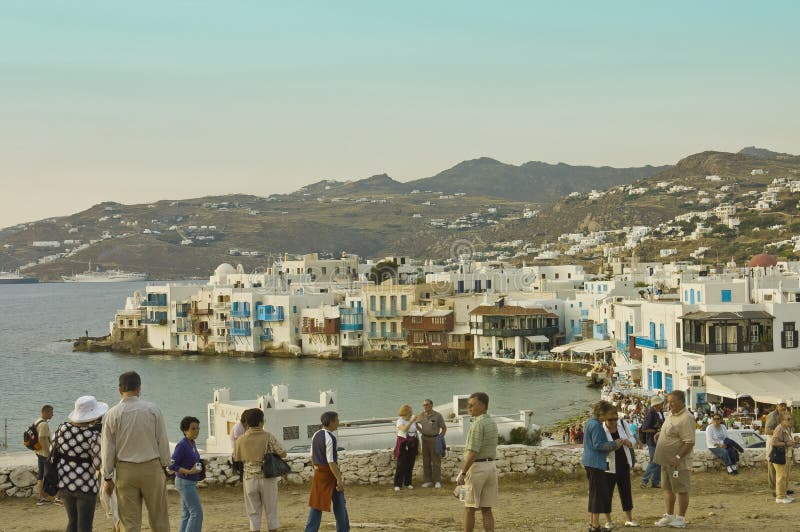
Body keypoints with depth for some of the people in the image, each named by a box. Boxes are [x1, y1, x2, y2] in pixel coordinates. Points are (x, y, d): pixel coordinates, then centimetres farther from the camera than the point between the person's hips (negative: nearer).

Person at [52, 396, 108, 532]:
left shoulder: (63, 427, -1)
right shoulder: (93, 435, -17)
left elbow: (53, 451, 5)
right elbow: (98, 465, -15)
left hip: (64, 481, 6)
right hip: (85, 485, -6)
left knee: (72, 521, 20)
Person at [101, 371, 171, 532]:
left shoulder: (112, 414, -4)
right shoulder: (152, 410, -5)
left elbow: (108, 448, 0)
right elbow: (163, 441, -1)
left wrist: (108, 477, 7)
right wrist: (164, 465, 12)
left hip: (125, 471, 0)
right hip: (152, 467, 0)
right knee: (159, 519, 9)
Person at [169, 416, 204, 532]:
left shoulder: (192, 444, 7)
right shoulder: (182, 445, -18)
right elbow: (172, 465, -20)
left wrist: (198, 468, 5)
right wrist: (189, 472, -24)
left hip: (191, 483, 9)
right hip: (185, 482, -9)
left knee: (186, 514, 12)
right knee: (197, 512, -8)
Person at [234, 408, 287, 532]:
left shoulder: (240, 441, -4)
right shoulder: (269, 437, -10)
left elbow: (236, 459, 9)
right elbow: (283, 454, -8)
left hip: (250, 479, 1)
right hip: (268, 479, -1)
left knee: (254, 514, 9)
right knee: (271, 512, 9)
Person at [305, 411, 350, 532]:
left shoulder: (316, 435, 6)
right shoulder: (330, 438, -20)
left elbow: (312, 456, 14)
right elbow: (331, 462, -23)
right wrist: (339, 479, -21)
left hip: (318, 473, 7)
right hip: (330, 473, -7)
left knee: (316, 504, 9)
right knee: (339, 505, 9)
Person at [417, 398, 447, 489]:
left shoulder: (437, 415, -6)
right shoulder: (422, 415, 6)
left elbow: (444, 428, -1)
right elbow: (416, 423, 25)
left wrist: (441, 437, -9)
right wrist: (420, 430, 12)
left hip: (434, 439, -4)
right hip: (425, 439, 4)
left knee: (436, 461, -2)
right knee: (426, 461, 7)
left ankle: (437, 481, 2)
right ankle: (427, 481, 13)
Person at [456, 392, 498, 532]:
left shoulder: (478, 424, -17)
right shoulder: (492, 423, 12)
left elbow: (473, 452, -21)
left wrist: (462, 474, -18)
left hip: (476, 468, -8)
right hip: (491, 467, 8)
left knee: (469, 509, 3)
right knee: (486, 510, 7)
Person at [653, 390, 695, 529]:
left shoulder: (686, 419, -20)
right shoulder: (672, 414, 10)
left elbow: (689, 442, -24)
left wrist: (678, 457, -28)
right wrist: (660, 433, 11)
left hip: (678, 462, -10)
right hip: (666, 460, 10)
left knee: (681, 490, 2)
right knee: (667, 488, 16)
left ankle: (681, 518, 11)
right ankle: (669, 516, 27)